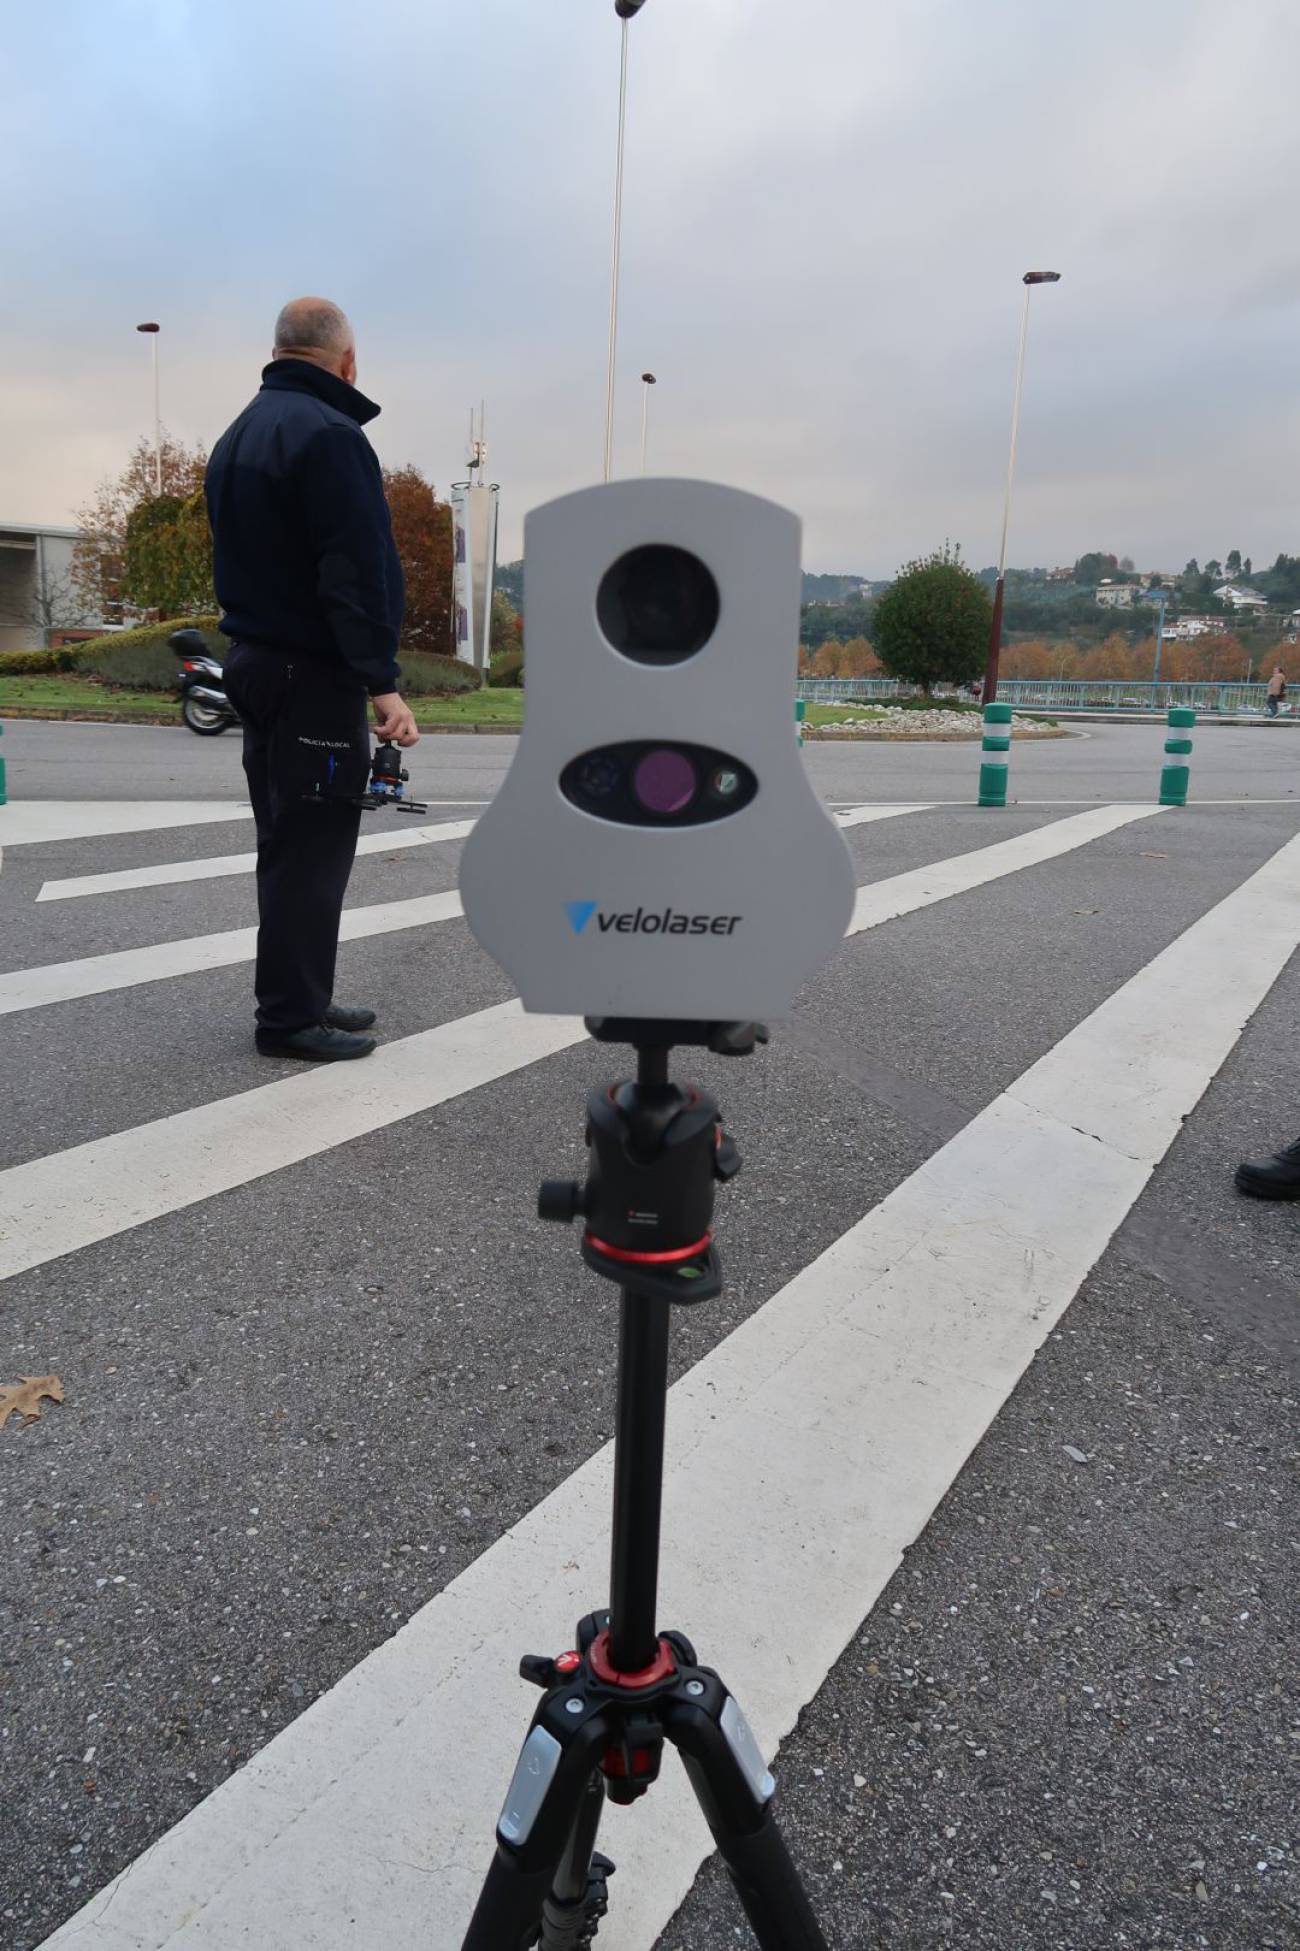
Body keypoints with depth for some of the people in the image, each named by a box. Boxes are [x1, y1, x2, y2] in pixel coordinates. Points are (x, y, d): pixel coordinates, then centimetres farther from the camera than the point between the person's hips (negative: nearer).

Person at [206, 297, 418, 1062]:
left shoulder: (239, 435, 17)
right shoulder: (329, 434, -14)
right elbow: (357, 572, -22)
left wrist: (256, 637, 20)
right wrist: (382, 680, -23)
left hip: (254, 661, 10)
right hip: (314, 675, -10)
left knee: (288, 844, 14)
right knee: (313, 848, -5)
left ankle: (297, 1000, 21)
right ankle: (292, 1015, 1)